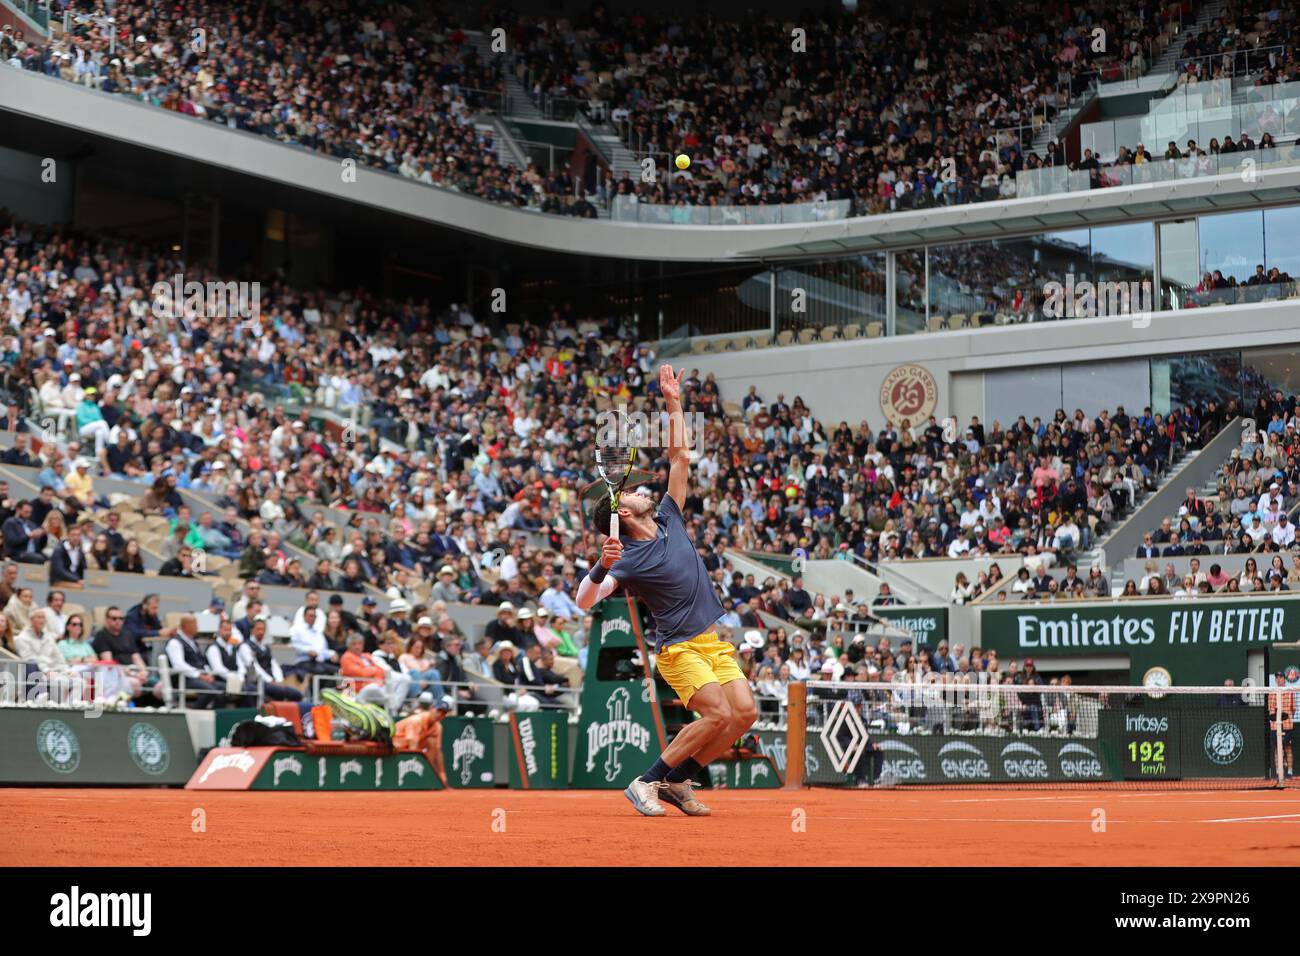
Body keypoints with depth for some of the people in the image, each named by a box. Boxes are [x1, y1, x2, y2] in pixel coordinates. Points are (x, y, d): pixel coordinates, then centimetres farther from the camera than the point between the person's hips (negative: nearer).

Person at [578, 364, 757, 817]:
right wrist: (602, 567, -37)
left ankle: (678, 781, 5)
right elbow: (585, 601, -20)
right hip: (679, 648, -7)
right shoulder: (629, 559, -11)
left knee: (745, 712, -6)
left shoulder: (669, 519, 9)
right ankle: (648, 781, -10)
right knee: (718, 715, -21)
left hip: (713, 642, 7)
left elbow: (679, 457, 12)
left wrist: (674, 405, 7)